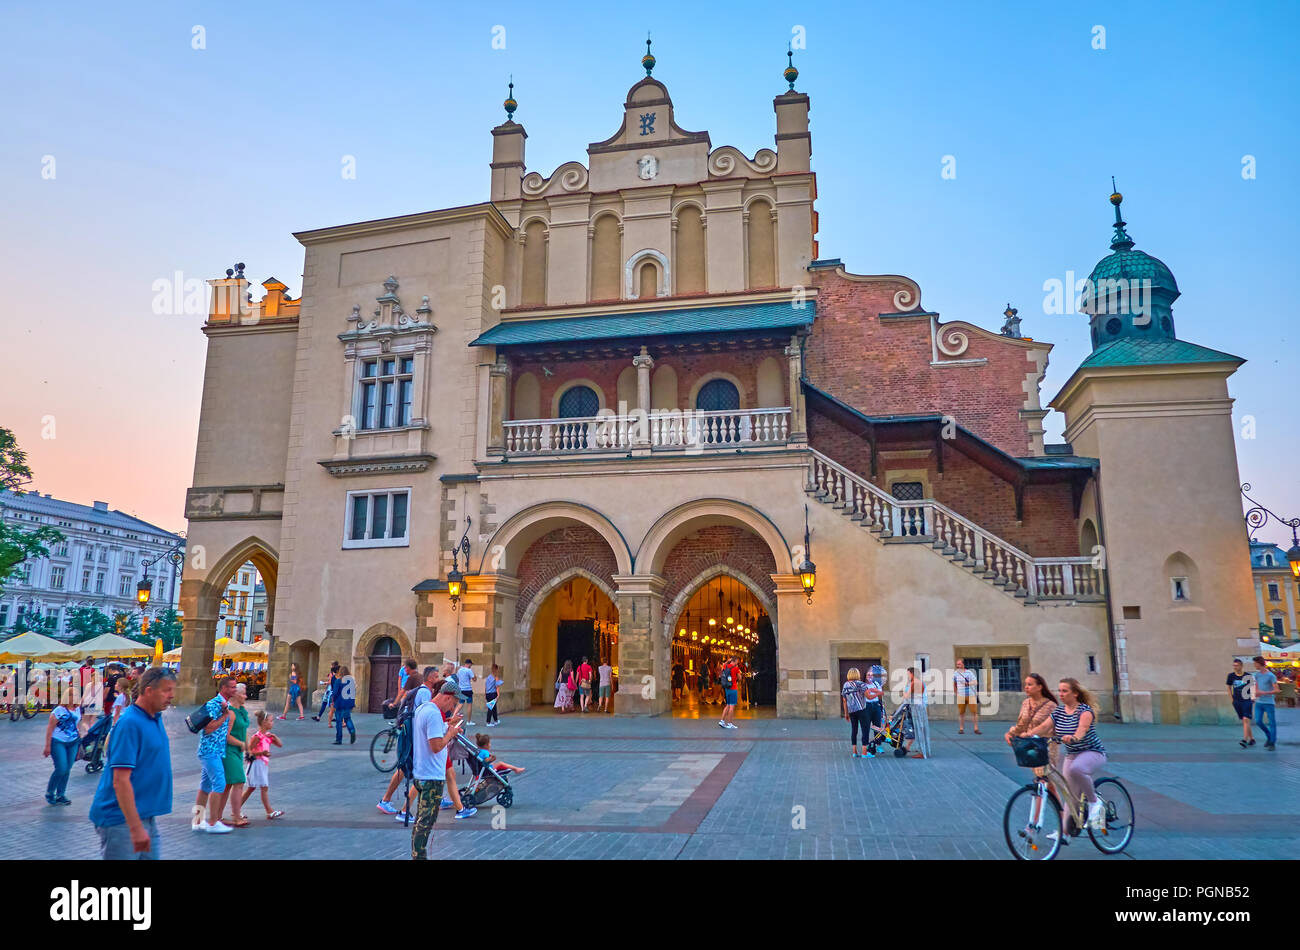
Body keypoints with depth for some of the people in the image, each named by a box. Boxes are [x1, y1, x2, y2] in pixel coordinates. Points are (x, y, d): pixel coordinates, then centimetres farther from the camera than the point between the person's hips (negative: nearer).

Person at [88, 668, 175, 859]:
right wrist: (135, 828, -25)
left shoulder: (156, 719, 9)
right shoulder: (130, 723, -19)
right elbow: (120, 781, -23)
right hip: (122, 820, -9)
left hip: (148, 817, 9)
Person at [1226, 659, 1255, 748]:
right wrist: (1232, 699, 10)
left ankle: (1245, 740, -18)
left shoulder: (1248, 676, -7)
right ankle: (1252, 739, 24)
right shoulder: (1231, 676, 2)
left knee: (1246, 720, -14)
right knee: (1243, 721, 10)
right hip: (1237, 702, 4)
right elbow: (1229, 687, 16)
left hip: (1247, 701, -4)